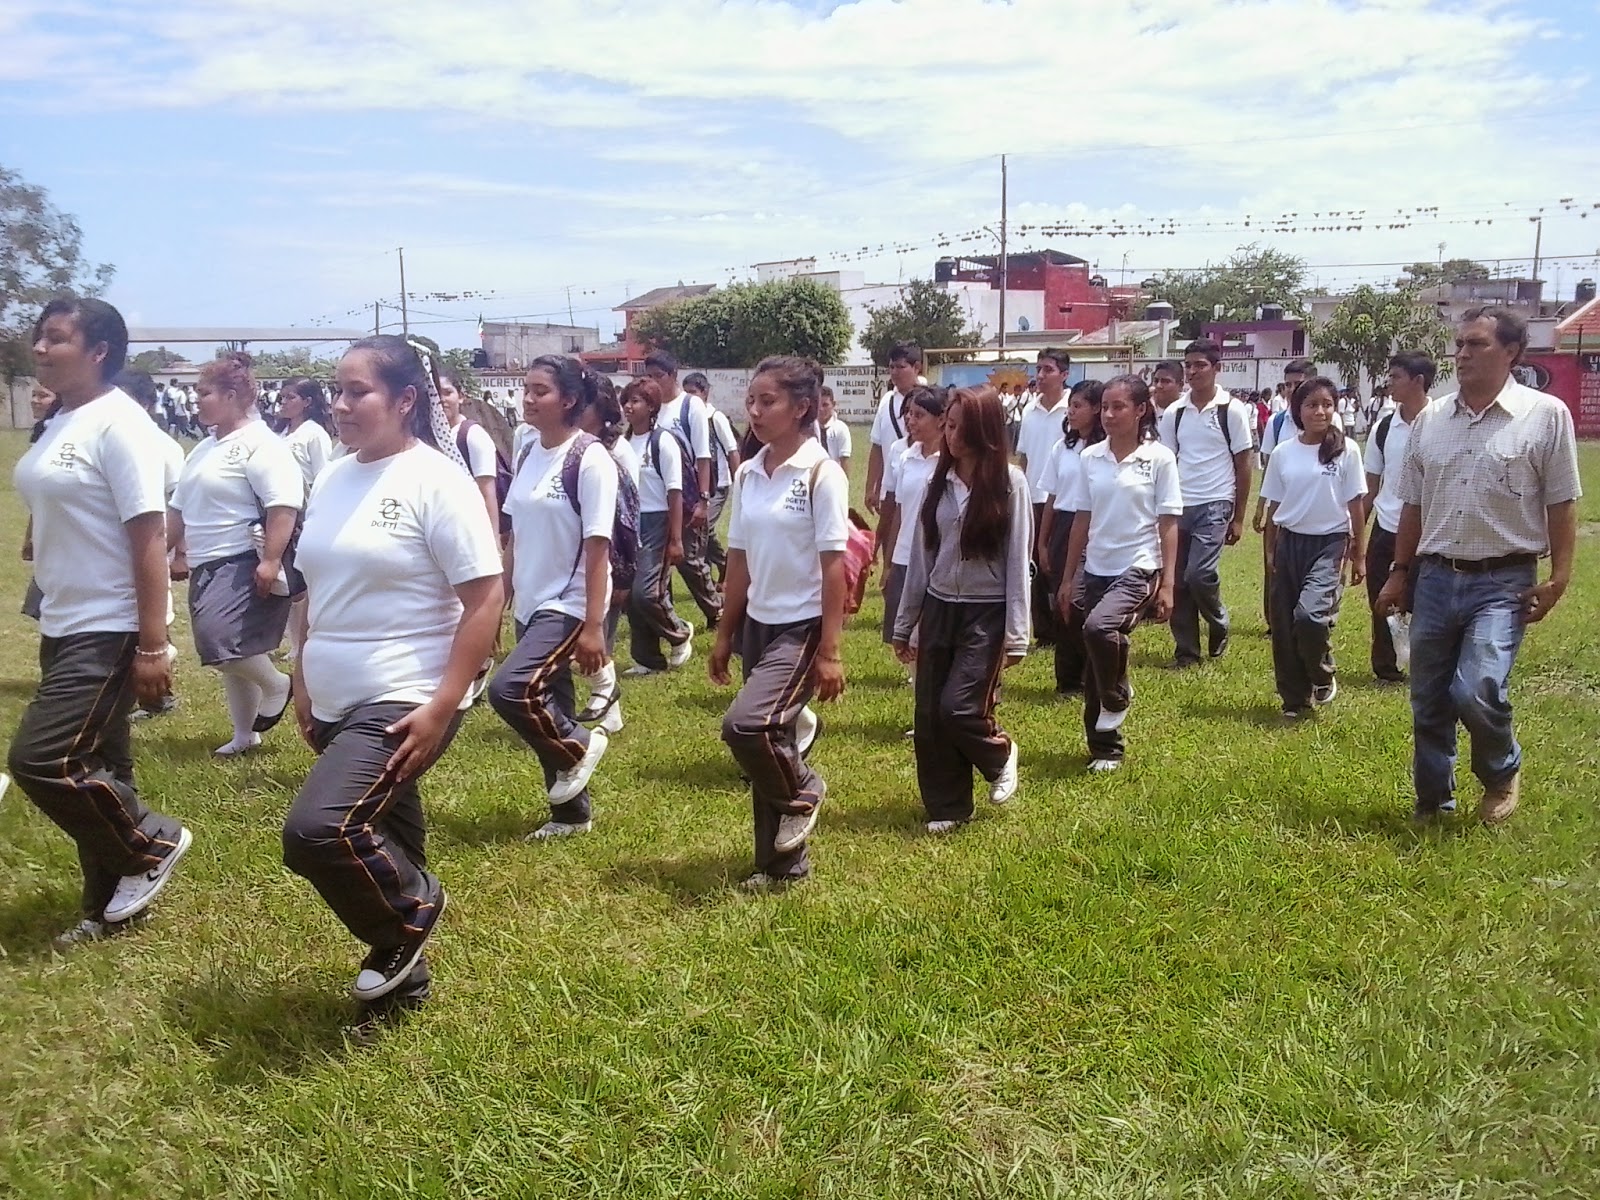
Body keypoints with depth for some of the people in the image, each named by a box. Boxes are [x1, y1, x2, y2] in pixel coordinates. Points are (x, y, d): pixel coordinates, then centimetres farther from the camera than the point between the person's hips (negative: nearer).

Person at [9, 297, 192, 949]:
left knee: (38, 760, -12)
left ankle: (151, 845, 9)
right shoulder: (59, 424, 11)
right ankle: (110, 908, 26)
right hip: (65, 627, 9)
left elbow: (149, 539, -20)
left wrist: (153, 645, -23)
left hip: (111, 632, -9)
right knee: (93, 769, 14)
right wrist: (52, 618, 17)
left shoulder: (119, 426, -16)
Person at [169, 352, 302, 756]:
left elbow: (284, 505, -24)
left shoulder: (260, 445, -13)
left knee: (220, 640, -22)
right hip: (207, 566, 10)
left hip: (243, 565, -9)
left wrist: (271, 561, -29)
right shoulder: (205, 447, 17)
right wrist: (180, 553, 24)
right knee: (227, 654, 13)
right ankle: (244, 734, 24)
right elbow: (181, 507, 25)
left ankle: (276, 686, 4)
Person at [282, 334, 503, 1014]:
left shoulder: (435, 480, -13)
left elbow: (486, 599, -16)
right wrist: (303, 682, 16)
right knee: (382, 843, 16)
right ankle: (403, 971, 33)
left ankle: (412, 909, 4)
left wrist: (442, 708, -20)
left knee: (316, 832, -23)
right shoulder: (332, 479, 9)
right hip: (336, 703, 7)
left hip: (403, 702, -7)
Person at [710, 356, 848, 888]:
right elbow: (739, 560, 11)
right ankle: (783, 863, 25)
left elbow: (833, 568, -13)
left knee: (744, 725, -23)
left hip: (802, 626, -7)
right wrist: (724, 635, 12)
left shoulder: (822, 474, -12)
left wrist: (830, 652, -15)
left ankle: (802, 790, 7)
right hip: (758, 624, 7)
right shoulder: (747, 475, 5)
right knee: (768, 746, 11)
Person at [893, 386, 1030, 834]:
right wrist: (904, 623, 11)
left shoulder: (1010, 483, -9)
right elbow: (921, 555, 9)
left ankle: (1000, 753, 21)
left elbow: (1018, 560, -9)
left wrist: (1016, 634, -12)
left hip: (987, 613, -5)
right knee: (929, 715, 5)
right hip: (938, 609, 5)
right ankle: (945, 807, 20)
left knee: (958, 708, -12)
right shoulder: (939, 481, 4)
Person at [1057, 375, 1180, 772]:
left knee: (1099, 626, -31)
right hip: (1093, 570, 4)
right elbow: (1081, 521, 10)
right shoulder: (1090, 457, 5)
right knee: (1093, 668, 6)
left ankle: (1118, 698, -4)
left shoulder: (1159, 458, -5)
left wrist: (1167, 584, -8)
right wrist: (1068, 579, 10)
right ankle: (1104, 749, 21)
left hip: (1138, 569, -4)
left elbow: (1168, 526, -4)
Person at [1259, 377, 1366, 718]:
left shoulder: (1346, 449, -3)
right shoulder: (1282, 453, 4)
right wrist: (1270, 551, 11)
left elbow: (1355, 504, 0)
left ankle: (1323, 676, 8)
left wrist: (1359, 555, 2)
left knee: (1310, 616, -22)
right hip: (1290, 543, 4)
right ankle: (1294, 698, 20)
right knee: (1284, 624, 4)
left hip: (1330, 543, -3)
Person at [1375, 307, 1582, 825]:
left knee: (1477, 691, -18)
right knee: (1428, 703, 9)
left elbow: (1561, 505, -3)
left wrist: (1558, 579, -8)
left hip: (1503, 582, -4)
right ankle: (1432, 804, 25)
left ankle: (1502, 773, 13)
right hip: (1436, 578, 5)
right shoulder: (1431, 419, 8)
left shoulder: (1546, 415, -4)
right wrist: (1399, 572, 13)